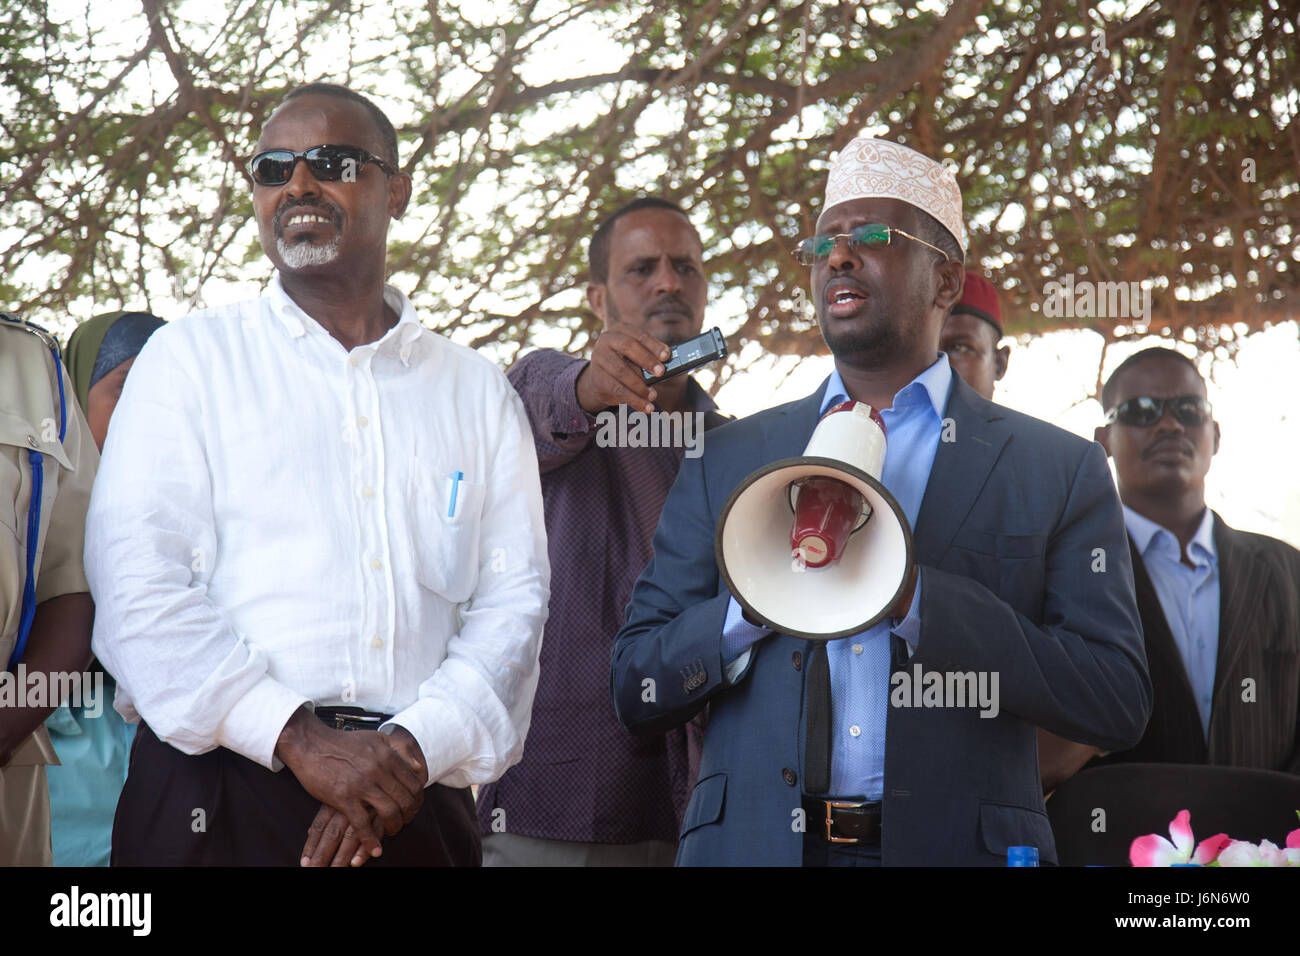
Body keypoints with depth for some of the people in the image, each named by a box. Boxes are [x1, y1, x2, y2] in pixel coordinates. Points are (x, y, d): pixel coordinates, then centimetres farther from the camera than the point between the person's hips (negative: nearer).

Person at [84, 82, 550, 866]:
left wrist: (415, 749, -12)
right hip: (220, 795, -2)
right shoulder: (190, 357, 6)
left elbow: (512, 601, 5)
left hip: (419, 804, 2)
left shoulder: (477, 391, 13)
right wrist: (303, 741, -15)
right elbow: (137, 585, -5)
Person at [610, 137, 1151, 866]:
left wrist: (911, 595, -16)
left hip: (954, 842, -1)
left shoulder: (1061, 470, 2)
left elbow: (1119, 705, -8)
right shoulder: (730, 459, 8)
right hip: (754, 841, 2)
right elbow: (636, 692, 4)